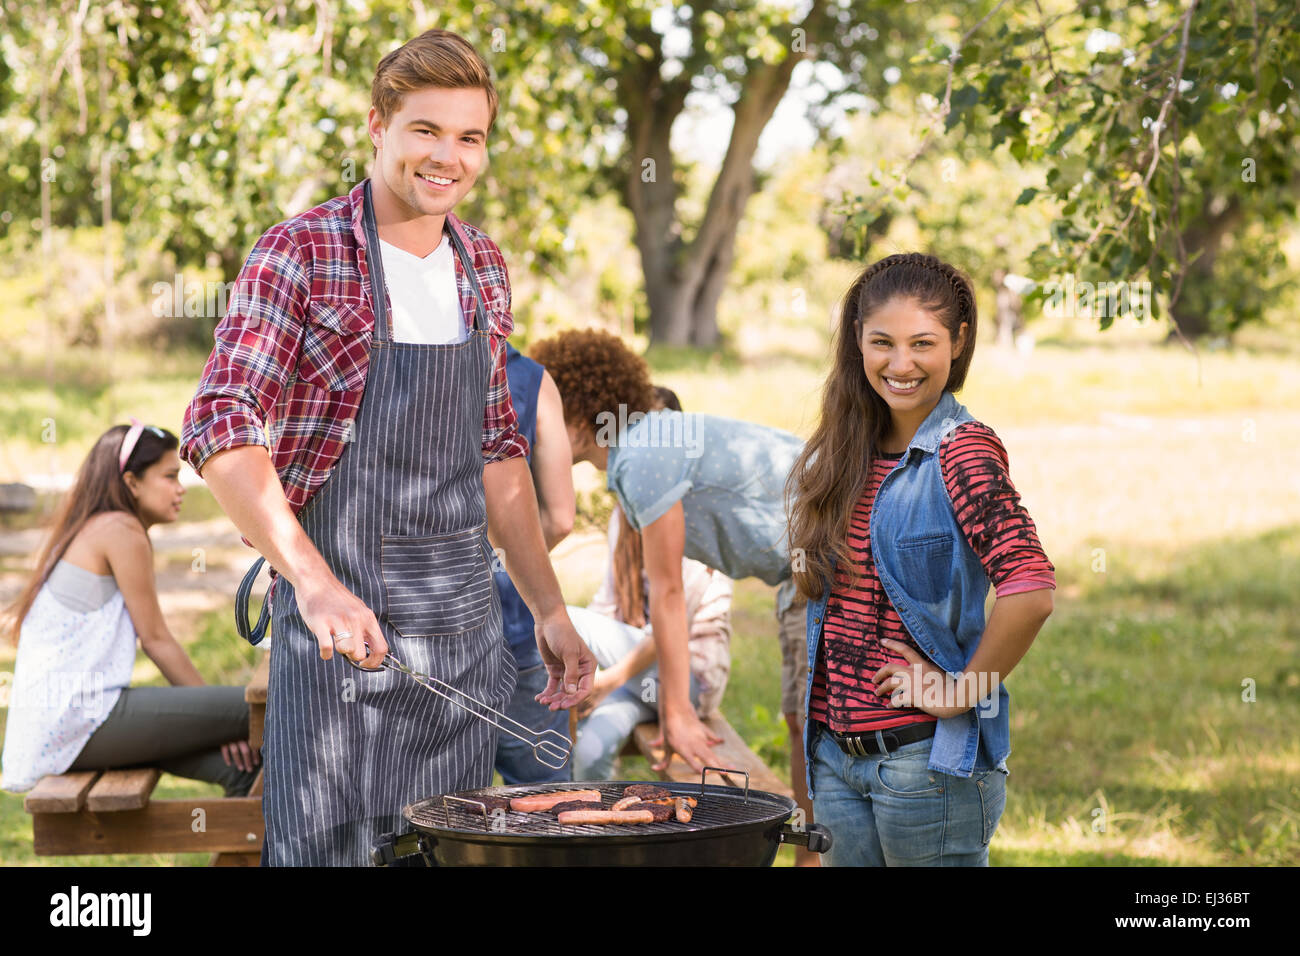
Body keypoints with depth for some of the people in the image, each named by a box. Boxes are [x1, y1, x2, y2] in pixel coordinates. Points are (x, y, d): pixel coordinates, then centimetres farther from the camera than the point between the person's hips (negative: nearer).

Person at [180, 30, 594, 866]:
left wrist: (550, 609, 13)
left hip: (467, 625, 6)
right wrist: (315, 583, -28)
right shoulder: (301, 255, -8)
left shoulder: (483, 267, 11)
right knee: (330, 847, -4)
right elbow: (222, 429, -17)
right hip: (342, 621, -6)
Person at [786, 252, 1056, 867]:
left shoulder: (961, 452, -14)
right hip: (836, 754, 7)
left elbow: (1031, 590, -26)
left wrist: (962, 693, -17)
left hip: (929, 754, -6)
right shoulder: (849, 450, 8)